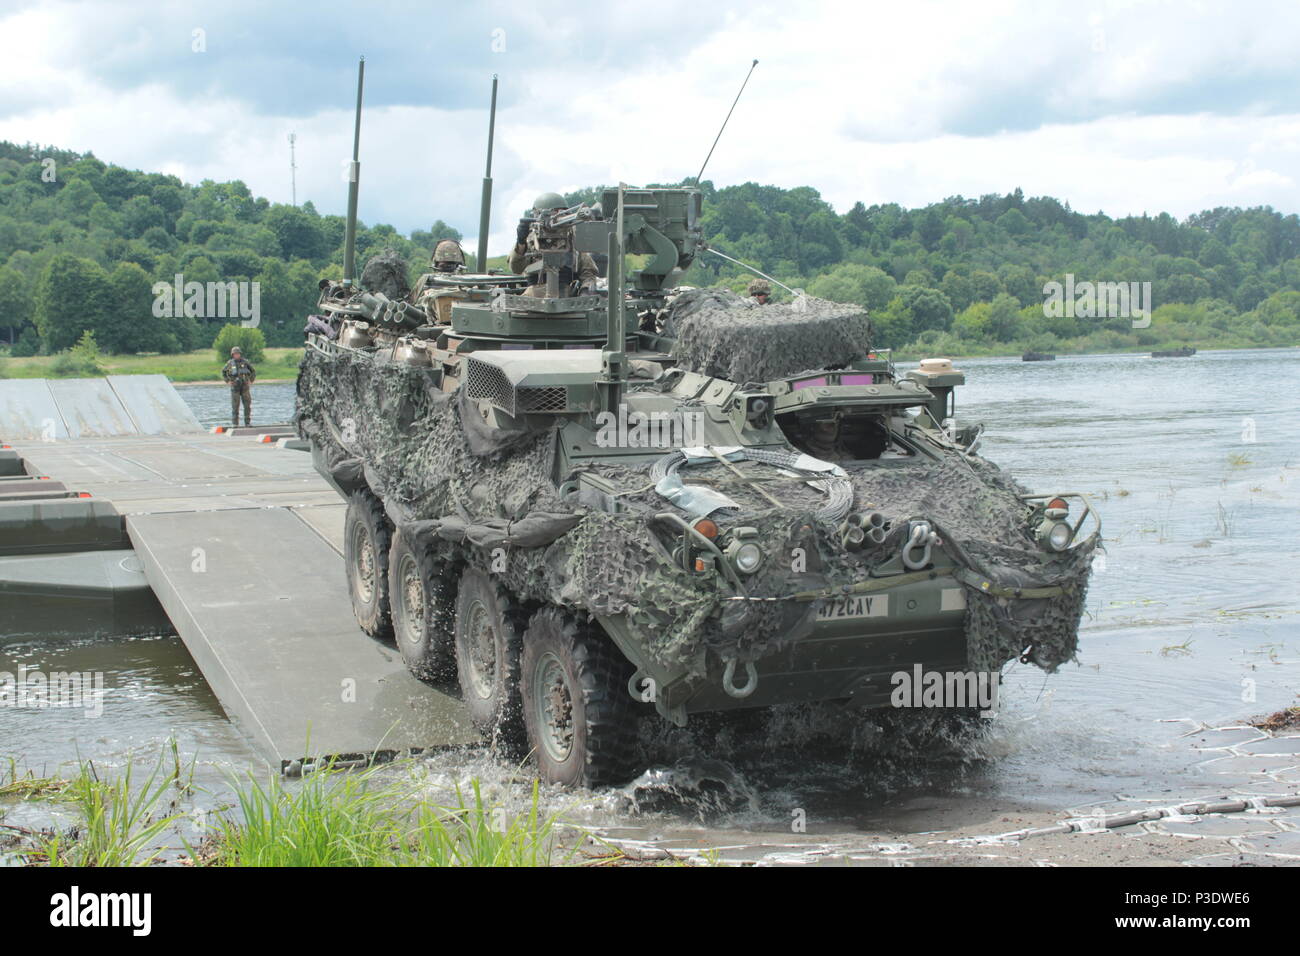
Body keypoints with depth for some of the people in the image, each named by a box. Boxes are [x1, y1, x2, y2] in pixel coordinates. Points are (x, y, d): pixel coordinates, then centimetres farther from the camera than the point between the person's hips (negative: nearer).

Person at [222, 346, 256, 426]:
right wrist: (228, 381, 7)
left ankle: (248, 422, 7)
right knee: (235, 406, -3)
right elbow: (223, 371, 17)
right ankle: (235, 424, 0)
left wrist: (251, 381, 6)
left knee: (247, 405, 0)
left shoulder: (244, 362, 3)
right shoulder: (230, 363, 1)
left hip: (245, 386, 2)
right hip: (235, 387, -2)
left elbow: (253, 371, 16)